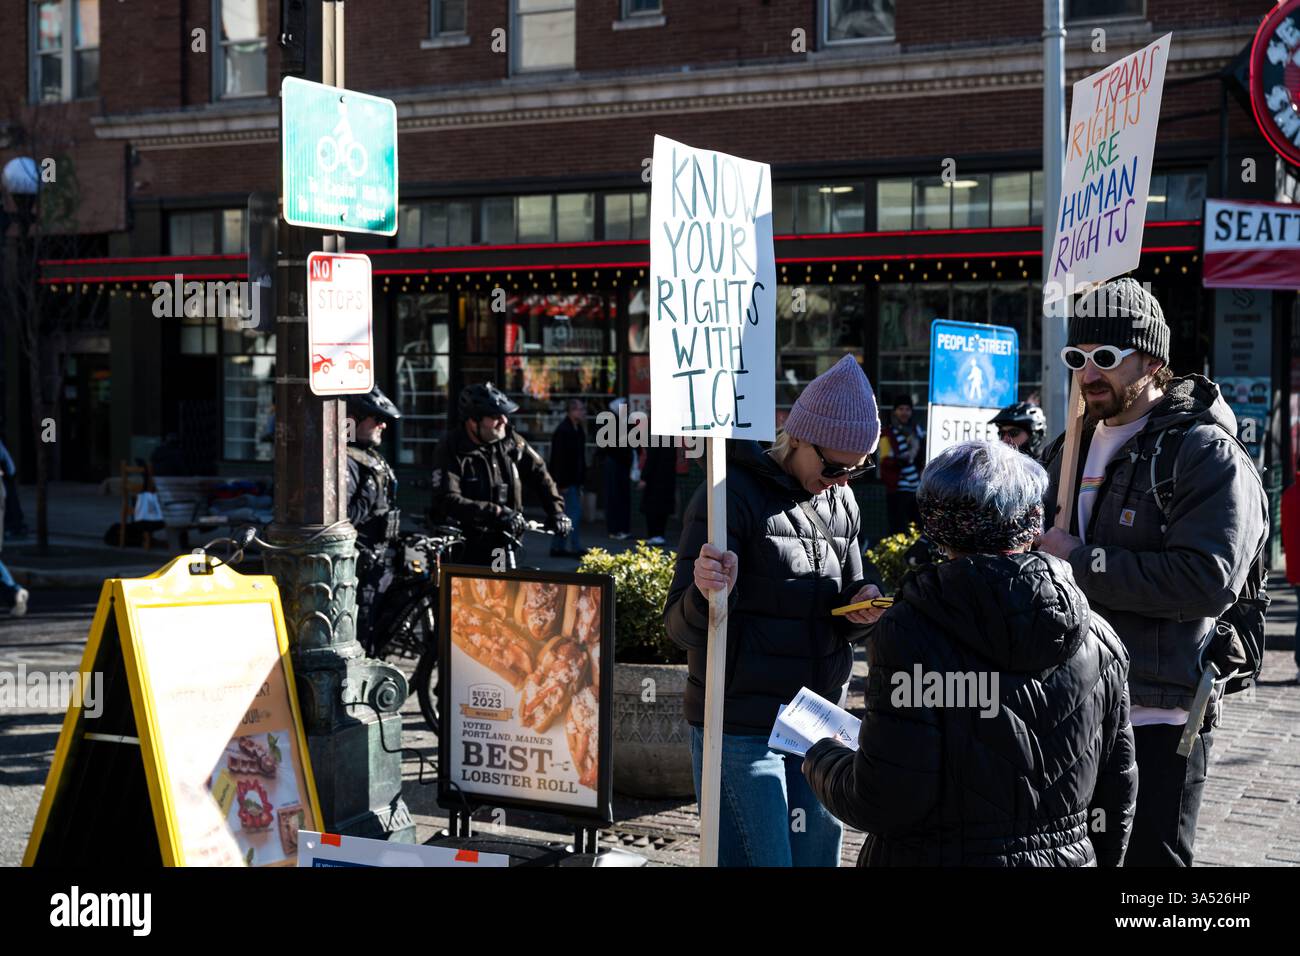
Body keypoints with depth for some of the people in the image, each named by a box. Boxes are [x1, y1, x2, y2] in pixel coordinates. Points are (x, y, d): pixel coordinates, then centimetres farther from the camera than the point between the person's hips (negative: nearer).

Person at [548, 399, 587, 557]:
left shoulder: (578, 430, 13)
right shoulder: (563, 431, -16)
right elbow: (559, 459, -20)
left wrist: (581, 481, 15)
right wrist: (562, 483, -22)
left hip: (574, 481, 9)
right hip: (567, 482, -9)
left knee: (565, 515, 12)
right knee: (574, 514, -9)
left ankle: (557, 548, 17)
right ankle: (575, 548, -6)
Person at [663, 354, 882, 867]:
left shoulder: (841, 504, 10)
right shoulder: (733, 495, -12)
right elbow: (682, 628, -14)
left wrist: (862, 607, -5)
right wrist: (706, 595, -36)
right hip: (740, 728, -7)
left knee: (817, 854, 15)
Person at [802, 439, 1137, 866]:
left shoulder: (909, 631, -16)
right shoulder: (1100, 639, -1)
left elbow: (884, 801, -19)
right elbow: (1117, 791, 5)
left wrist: (821, 761, 0)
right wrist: (1099, 859, 21)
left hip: (939, 857, -5)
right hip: (1069, 856, 5)